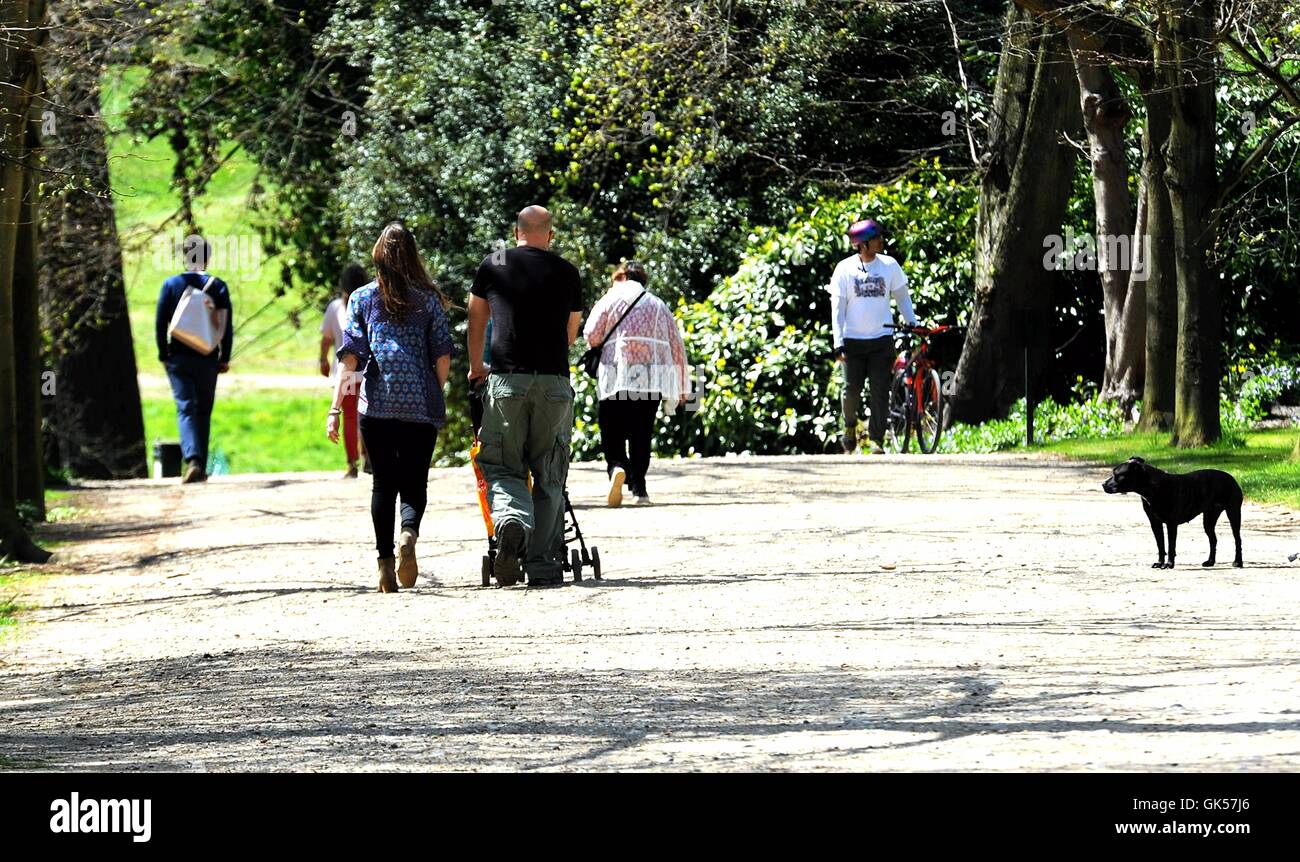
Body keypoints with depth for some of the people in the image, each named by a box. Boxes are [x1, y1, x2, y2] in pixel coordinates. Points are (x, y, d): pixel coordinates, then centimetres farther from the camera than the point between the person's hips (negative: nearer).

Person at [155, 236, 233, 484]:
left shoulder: (171, 285, -2)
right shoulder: (218, 286, -1)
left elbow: (160, 323, -2)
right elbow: (227, 326, -1)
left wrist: (163, 354, 8)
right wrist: (225, 358, 7)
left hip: (178, 358, -1)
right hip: (207, 359, 1)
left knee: (185, 409, -4)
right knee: (204, 411, 12)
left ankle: (192, 460, -25)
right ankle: (201, 468, 16)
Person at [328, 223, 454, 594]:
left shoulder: (362, 298, 5)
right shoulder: (428, 299, 4)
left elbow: (350, 357, -1)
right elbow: (443, 357, 3)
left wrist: (335, 409, -1)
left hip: (376, 406, 0)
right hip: (421, 407, 0)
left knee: (384, 483, 9)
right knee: (414, 482, 5)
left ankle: (385, 563, 0)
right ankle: (409, 534, -25)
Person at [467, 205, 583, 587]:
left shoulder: (492, 265, 9)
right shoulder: (567, 272, 10)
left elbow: (476, 319, 21)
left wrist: (476, 366, 37)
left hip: (506, 381, -1)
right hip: (555, 381, 1)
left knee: (503, 468, 4)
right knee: (548, 476, 8)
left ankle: (511, 520, -27)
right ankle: (543, 564, 5)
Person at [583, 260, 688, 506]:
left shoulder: (612, 298, 8)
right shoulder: (658, 305, 18)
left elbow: (591, 335, -1)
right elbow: (677, 345, 15)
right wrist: (681, 386, 19)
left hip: (618, 374, -3)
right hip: (653, 376, 3)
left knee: (612, 432, 0)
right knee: (641, 433, 9)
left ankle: (617, 467, -28)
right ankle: (639, 488, 1)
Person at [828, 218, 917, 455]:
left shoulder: (889, 265, 1)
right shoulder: (845, 269, -3)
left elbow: (902, 296, 14)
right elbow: (838, 308, -2)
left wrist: (912, 322, 4)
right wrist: (838, 343, -8)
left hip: (881, 339, 1)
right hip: (853, 339, -1)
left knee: (880, 390, -4)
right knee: (852, 389, 0)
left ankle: (877, 439, 1)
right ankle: (850, 427, 28)